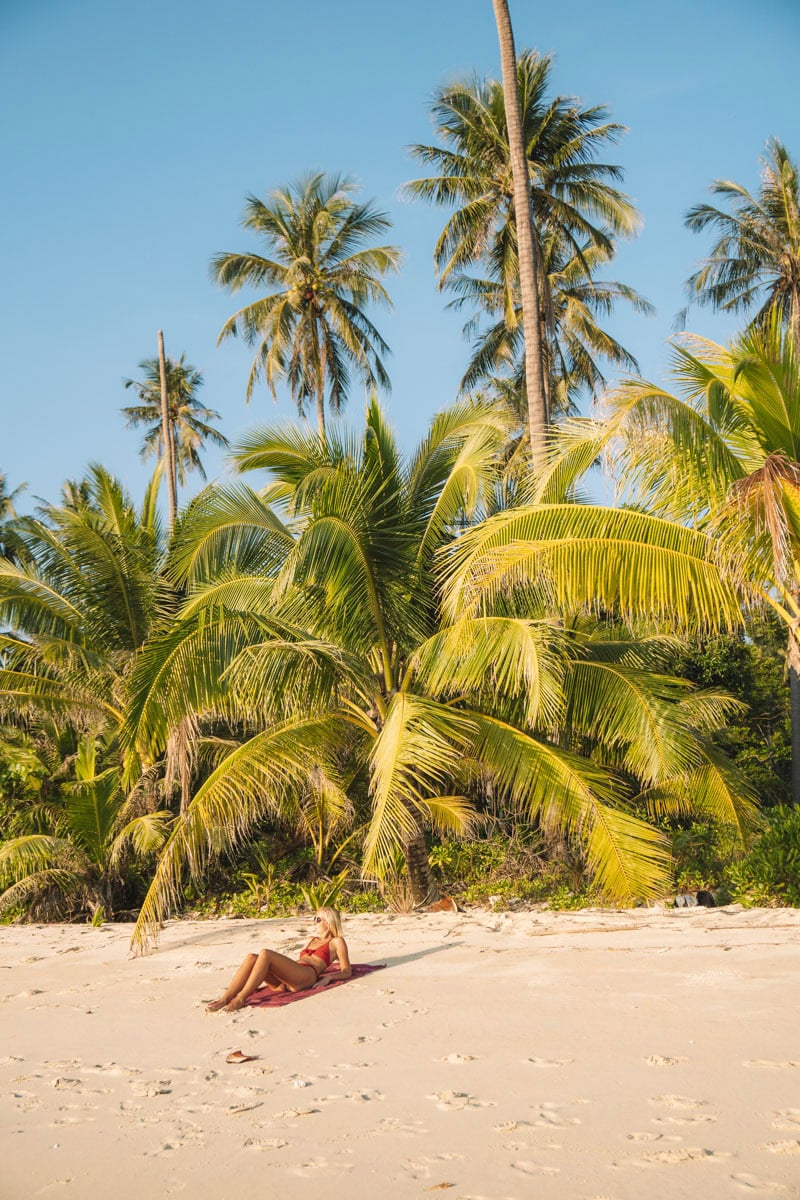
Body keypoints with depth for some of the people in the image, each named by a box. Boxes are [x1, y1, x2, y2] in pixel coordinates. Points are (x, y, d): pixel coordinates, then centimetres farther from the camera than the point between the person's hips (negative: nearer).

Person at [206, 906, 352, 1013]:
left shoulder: (336, 942, 18)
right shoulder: (314, 940, 38)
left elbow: (347, 971, 10)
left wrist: (329, 977, -10)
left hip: (307, 975, -7)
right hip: (285, 981, 7)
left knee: (265, 954, -31)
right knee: (252, 958, -21)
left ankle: (240, 999, -37)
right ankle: (223, 1000, -36)